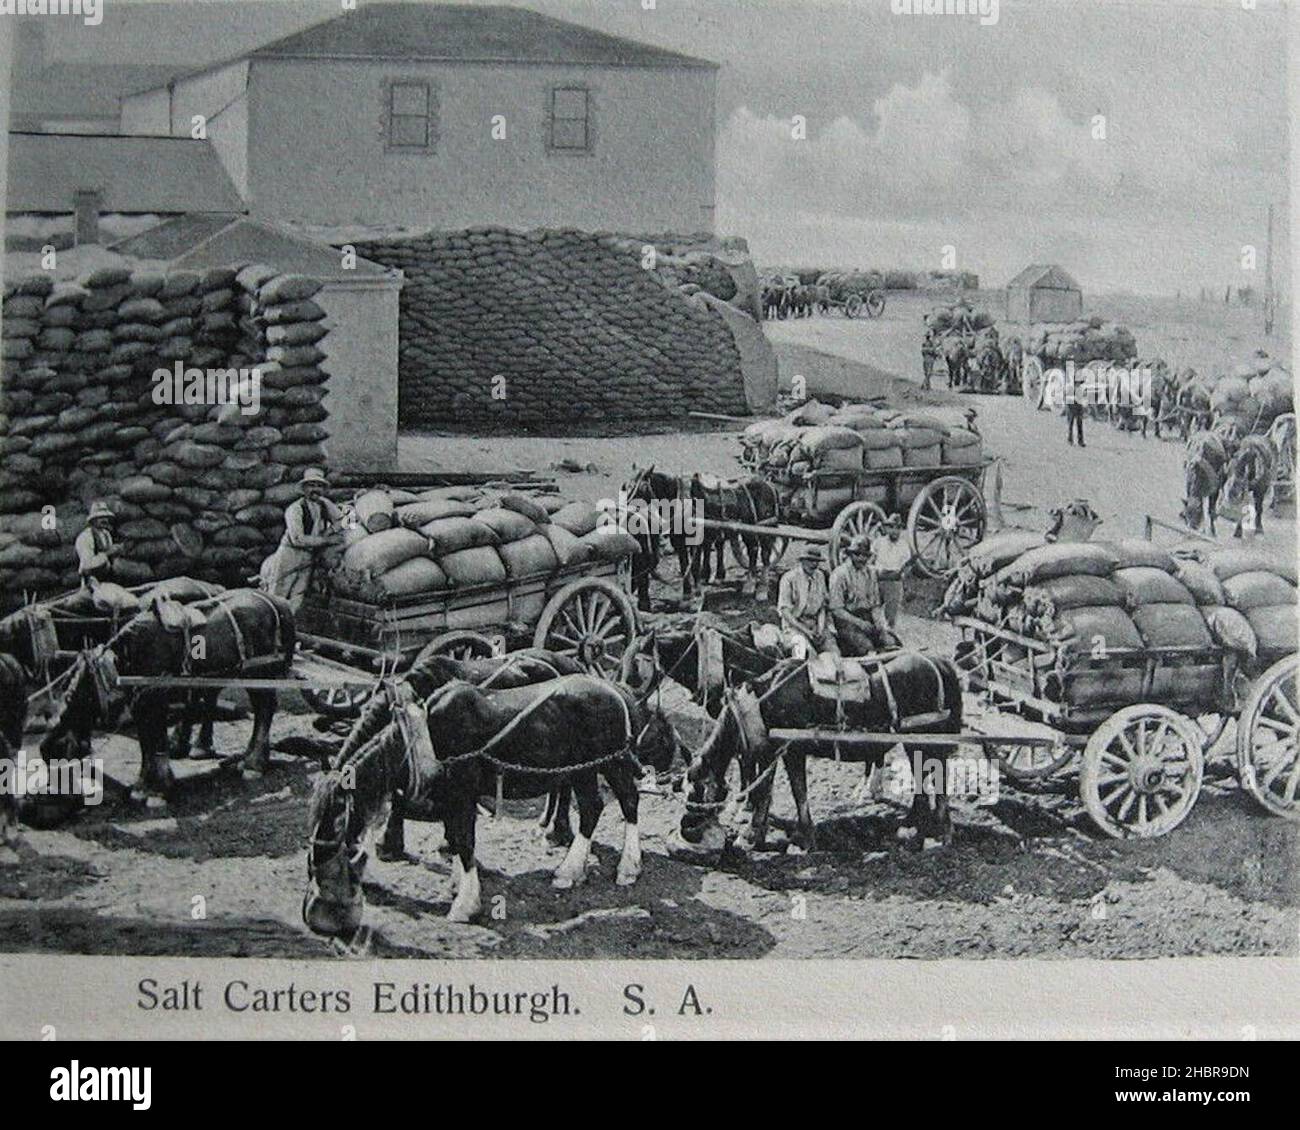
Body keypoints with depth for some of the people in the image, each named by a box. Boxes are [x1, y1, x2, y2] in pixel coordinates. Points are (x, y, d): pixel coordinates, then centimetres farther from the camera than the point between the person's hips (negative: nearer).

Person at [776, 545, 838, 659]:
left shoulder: (820, 577, 11)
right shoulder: (789, 579, -6)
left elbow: (822, 606, 12)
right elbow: (785, 611, -10)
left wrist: (820, 629, -4)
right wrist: (805, 631, -17)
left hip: (816, 624, 5)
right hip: (794, 625, -5)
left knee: (835, 654, -11)